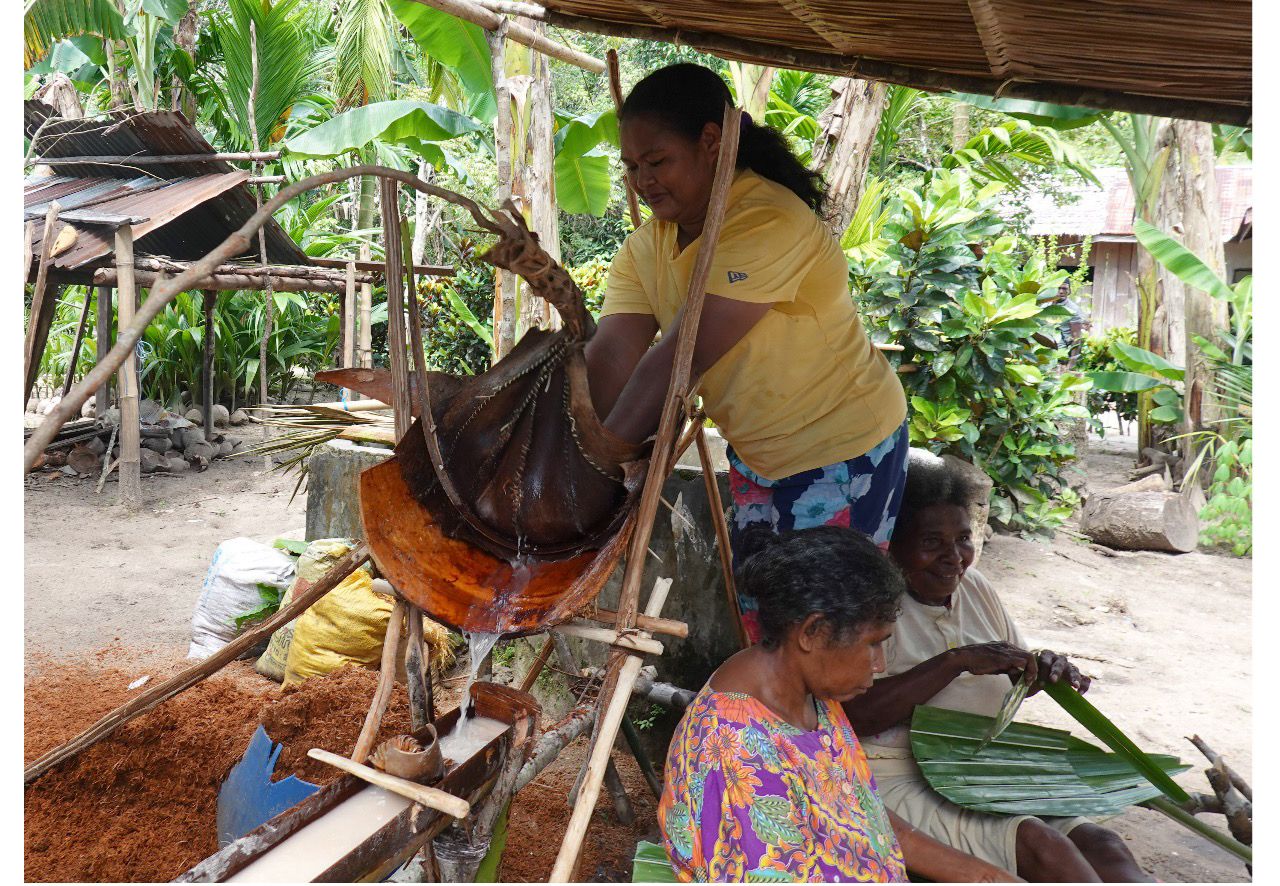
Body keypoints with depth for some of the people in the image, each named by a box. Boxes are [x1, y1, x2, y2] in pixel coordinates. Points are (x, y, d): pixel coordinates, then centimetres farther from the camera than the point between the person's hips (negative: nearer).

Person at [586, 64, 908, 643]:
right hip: (756, 448, 8)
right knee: (753, 599, 18)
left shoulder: (766, 224, -28)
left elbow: (679, 359, -32)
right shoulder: (646, 246, -2)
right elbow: (612, 353, -13)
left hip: (842, 450, -7)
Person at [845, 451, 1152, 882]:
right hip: (903, 778, -7)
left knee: (1101, 844, -14)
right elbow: (856, 715, -22)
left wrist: (1045, 669, 0)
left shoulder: (974, 586, 13)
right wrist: (957, 660, -24)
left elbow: (1011, 680, 25)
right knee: (1036, 841, -26)